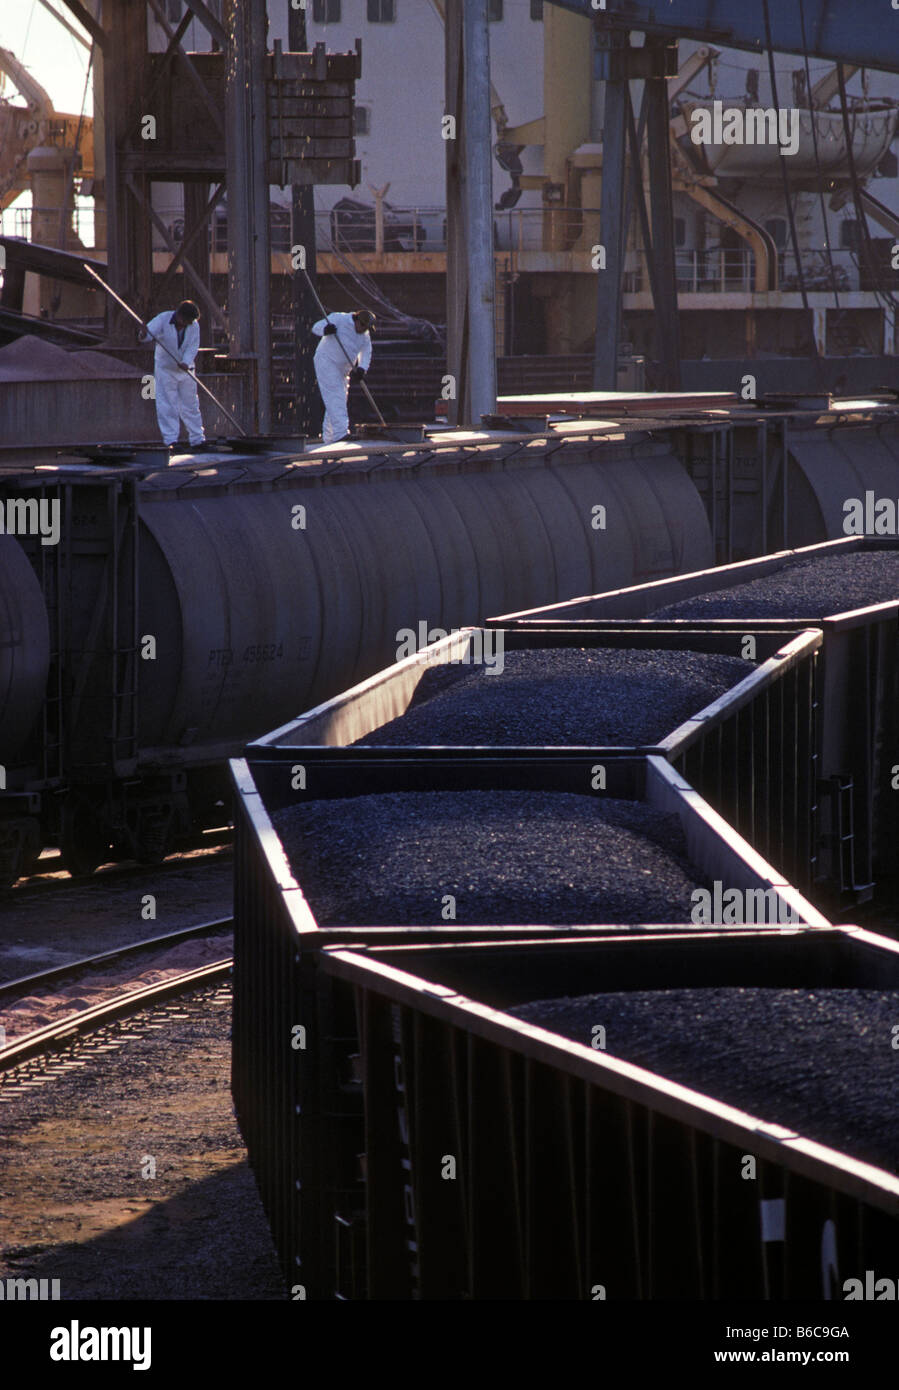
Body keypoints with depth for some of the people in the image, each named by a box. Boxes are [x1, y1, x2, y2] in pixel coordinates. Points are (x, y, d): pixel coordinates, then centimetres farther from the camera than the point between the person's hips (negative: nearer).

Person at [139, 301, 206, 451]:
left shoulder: (194, 326, -7)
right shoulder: (163, 319, -15)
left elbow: (192, 347, -14)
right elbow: (150, 330, -27)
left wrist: (186, 363, -32)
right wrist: (144, 336, -52)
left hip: (185, 371, 3)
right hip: (165, 369, -3)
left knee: (190, 405, 8)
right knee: (167, 406, -7)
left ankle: (197, 439, 16)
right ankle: (171, 440, -5)